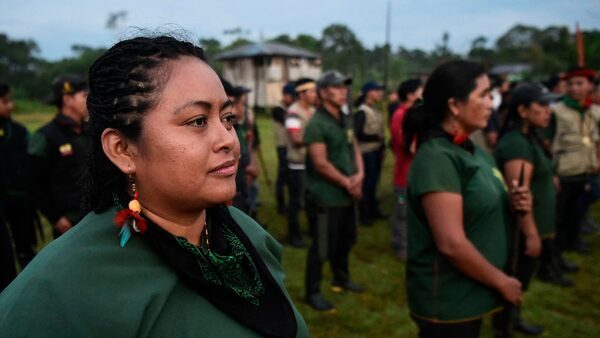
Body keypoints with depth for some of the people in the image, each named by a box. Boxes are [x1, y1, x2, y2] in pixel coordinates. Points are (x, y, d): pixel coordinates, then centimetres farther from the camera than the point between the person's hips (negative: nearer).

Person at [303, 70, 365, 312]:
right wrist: (347, 183, -14)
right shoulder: (317, 124, -17)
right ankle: (313, 293, 18)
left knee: (346, 240, 22)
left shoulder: (345, 120, 10)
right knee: (322, 247, 2)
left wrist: (359, 175, -6)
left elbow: (354, 148, 13)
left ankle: (341, 280, 41)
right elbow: (321, 164, -22)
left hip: (347, 195, 9)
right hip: (325, 197, -8)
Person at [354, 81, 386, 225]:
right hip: (367, 153, -7)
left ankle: (373, 209, 28)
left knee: (374, 182, 15)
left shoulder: (376, 110, 11)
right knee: (367, 183, 0)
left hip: (377, 151, 7)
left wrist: (382, 144, 9)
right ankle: (364, 214, 12)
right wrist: (377, 137, -15)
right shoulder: (361, 112, -13)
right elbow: (358, 134, -18)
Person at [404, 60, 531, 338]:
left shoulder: (470, 149, 6)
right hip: (448, 300, -9)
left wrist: (512, 203, -2)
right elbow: (452, 243, -28)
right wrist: (501, 282, -15)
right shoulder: (437, 158, -24)